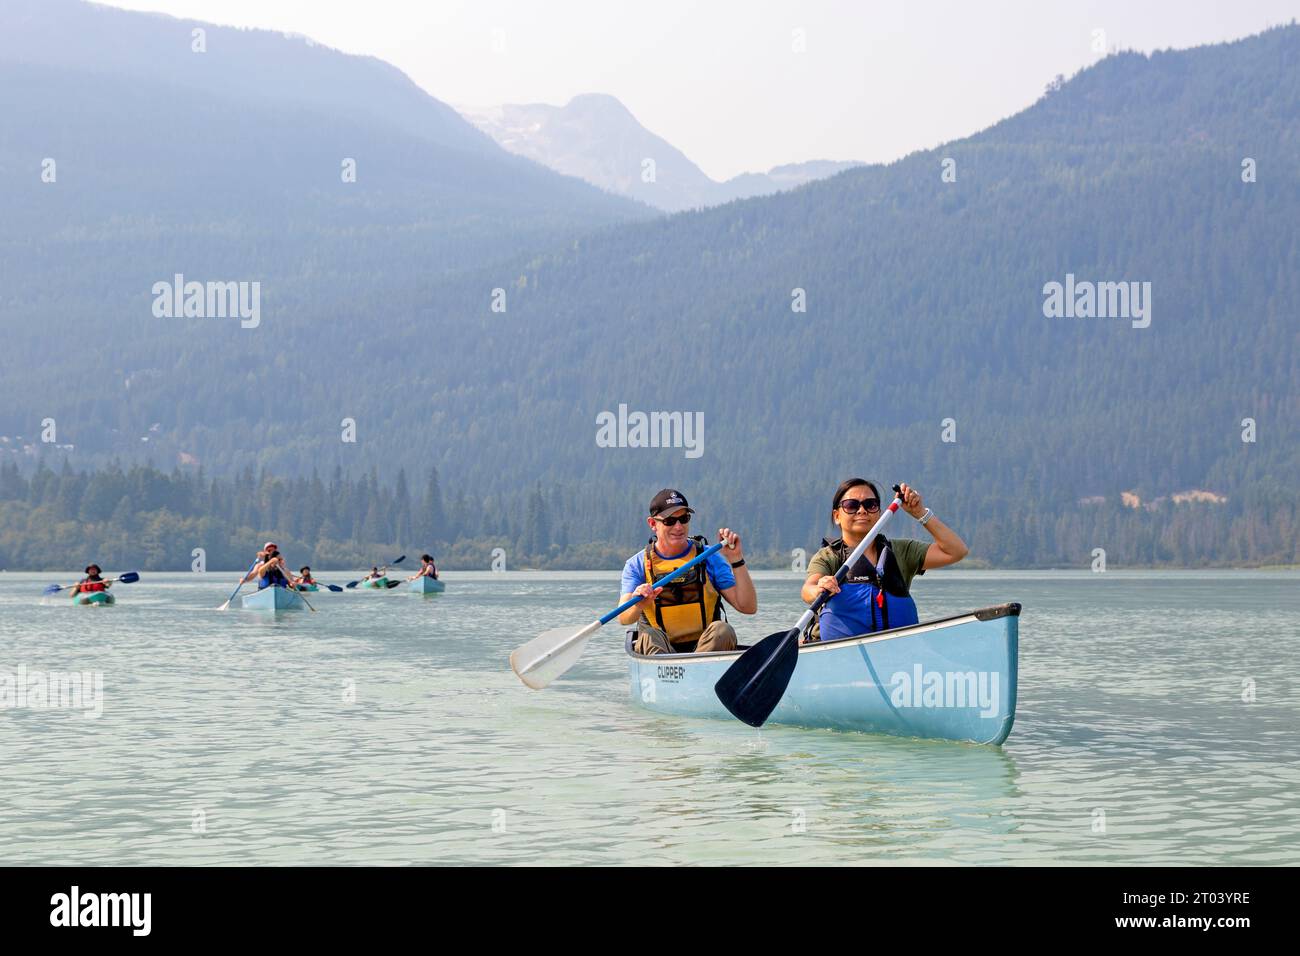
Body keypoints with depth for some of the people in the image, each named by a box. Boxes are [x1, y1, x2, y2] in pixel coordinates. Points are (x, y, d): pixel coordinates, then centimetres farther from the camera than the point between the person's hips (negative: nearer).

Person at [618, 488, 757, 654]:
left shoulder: (709, 558, 6)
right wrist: (638, 605, -33)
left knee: (722, 630, -29)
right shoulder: (637, 565, 6)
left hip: (706, 646, 1)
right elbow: (623, 619, -9)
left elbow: (748, 607, -2)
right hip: (659, 648, -1)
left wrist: (736, 560, -11)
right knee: (649, 636, -33)